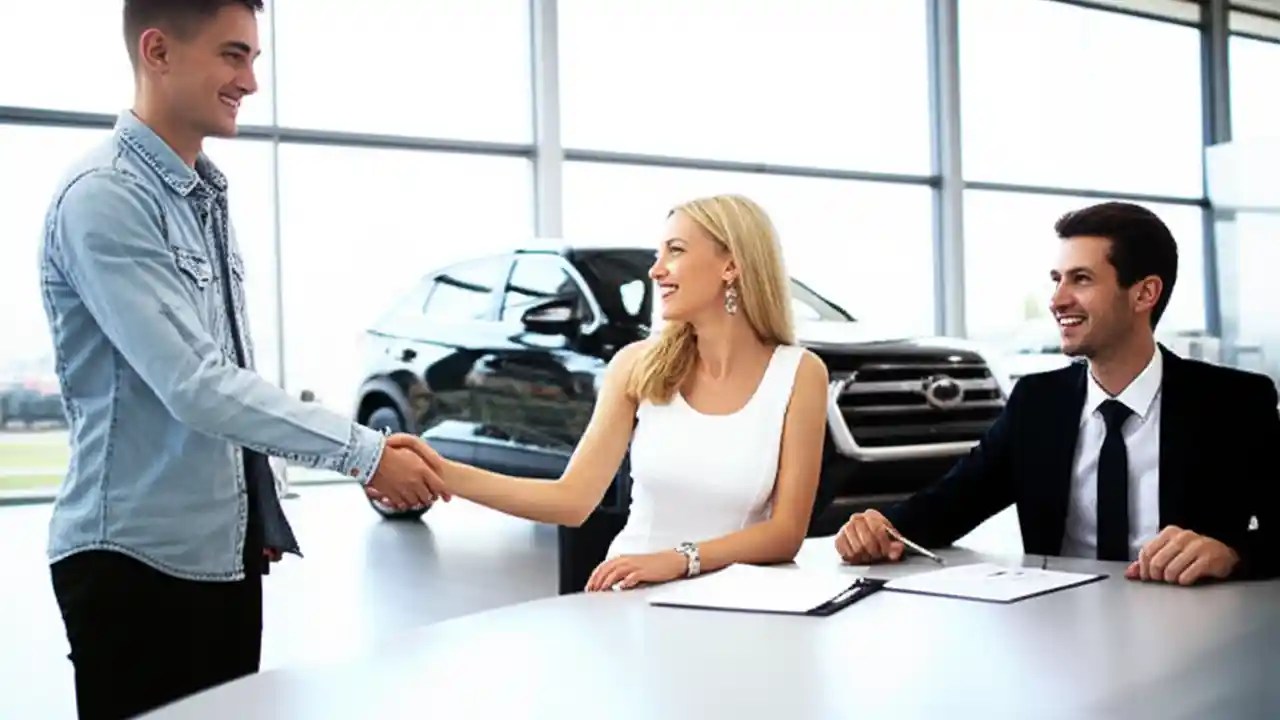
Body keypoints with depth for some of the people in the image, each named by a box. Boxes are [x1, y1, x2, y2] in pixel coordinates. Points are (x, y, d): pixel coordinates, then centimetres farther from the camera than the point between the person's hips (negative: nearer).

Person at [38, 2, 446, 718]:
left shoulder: (206, 196, 11)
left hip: (225, 548, 8)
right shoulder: (105, 199, -16)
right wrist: (366, 453, -21)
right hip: (139, 556, -8)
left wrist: (264, 514, 14)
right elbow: (195, 386, -23)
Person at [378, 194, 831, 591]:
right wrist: (445, 473, -16)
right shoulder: (638, 365, 0)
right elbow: (573, 500, -5)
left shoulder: (799, 374, -5)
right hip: (632, 595, 2)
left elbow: (787, 532, -7)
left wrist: (680, 559, -23)